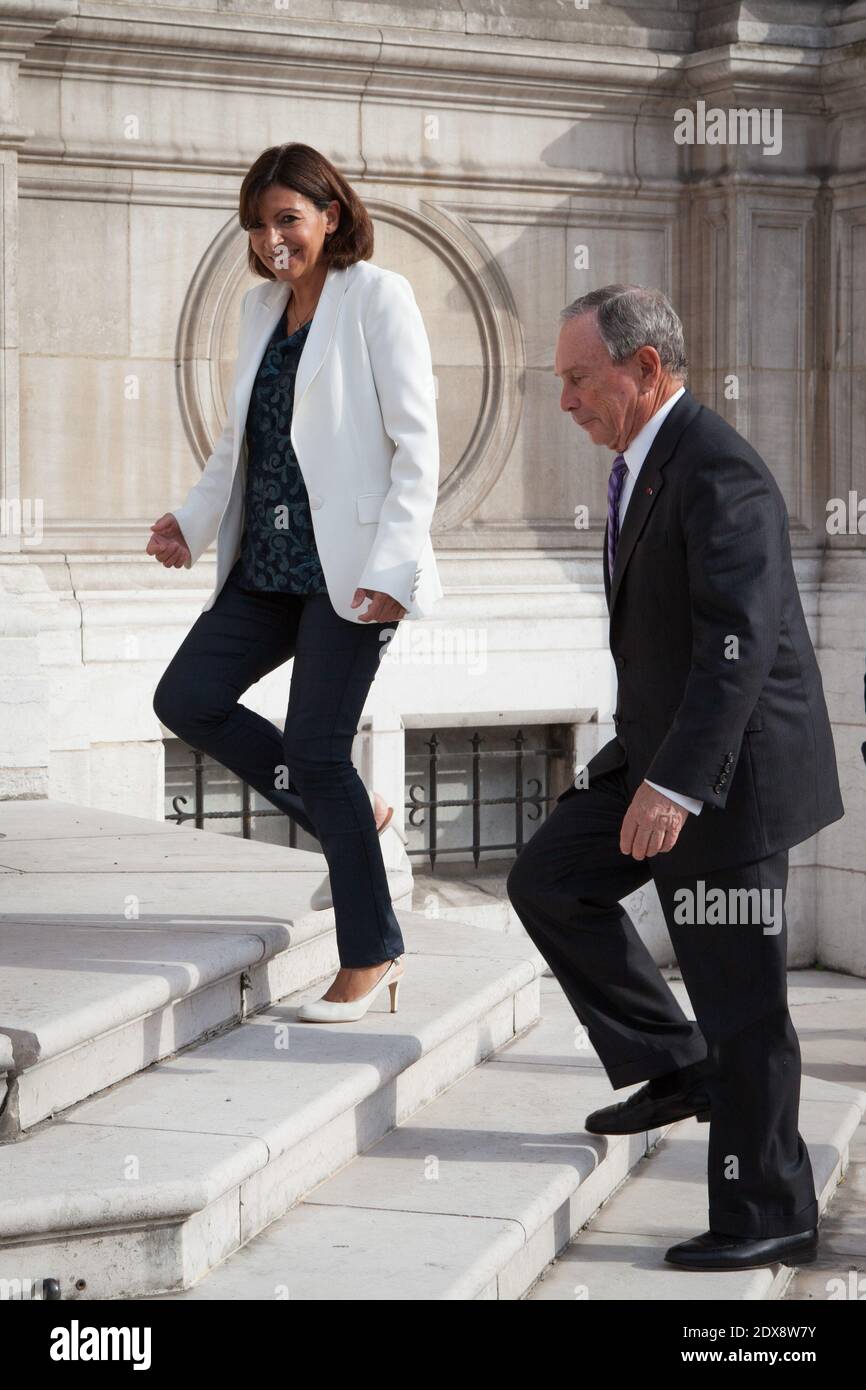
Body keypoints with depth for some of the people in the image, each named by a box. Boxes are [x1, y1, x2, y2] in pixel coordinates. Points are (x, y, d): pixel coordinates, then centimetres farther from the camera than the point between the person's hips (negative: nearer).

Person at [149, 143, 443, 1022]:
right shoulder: (261, 305, 15)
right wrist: (193, 520, 7)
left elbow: (416, 444, -11)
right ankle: (347, 819, 17)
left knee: (316, 749, -8)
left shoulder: (376, 297, -5)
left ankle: (372, 957, 6)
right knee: (186, 697, 1)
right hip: (268, 561, 8)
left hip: (347, 566, -8)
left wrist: (393, 568, -19)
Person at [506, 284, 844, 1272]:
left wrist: (672, 786, -35)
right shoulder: (646, 464, 11)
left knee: (738, 996, -2)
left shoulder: (717, 474, -21)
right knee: (549, 881, 5)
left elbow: (741, 644, -30)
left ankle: (766, 1214, 10)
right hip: (662, 745, 10)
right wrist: (637, 766, 27)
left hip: (727, 764, -10)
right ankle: (674, 1067, 13)